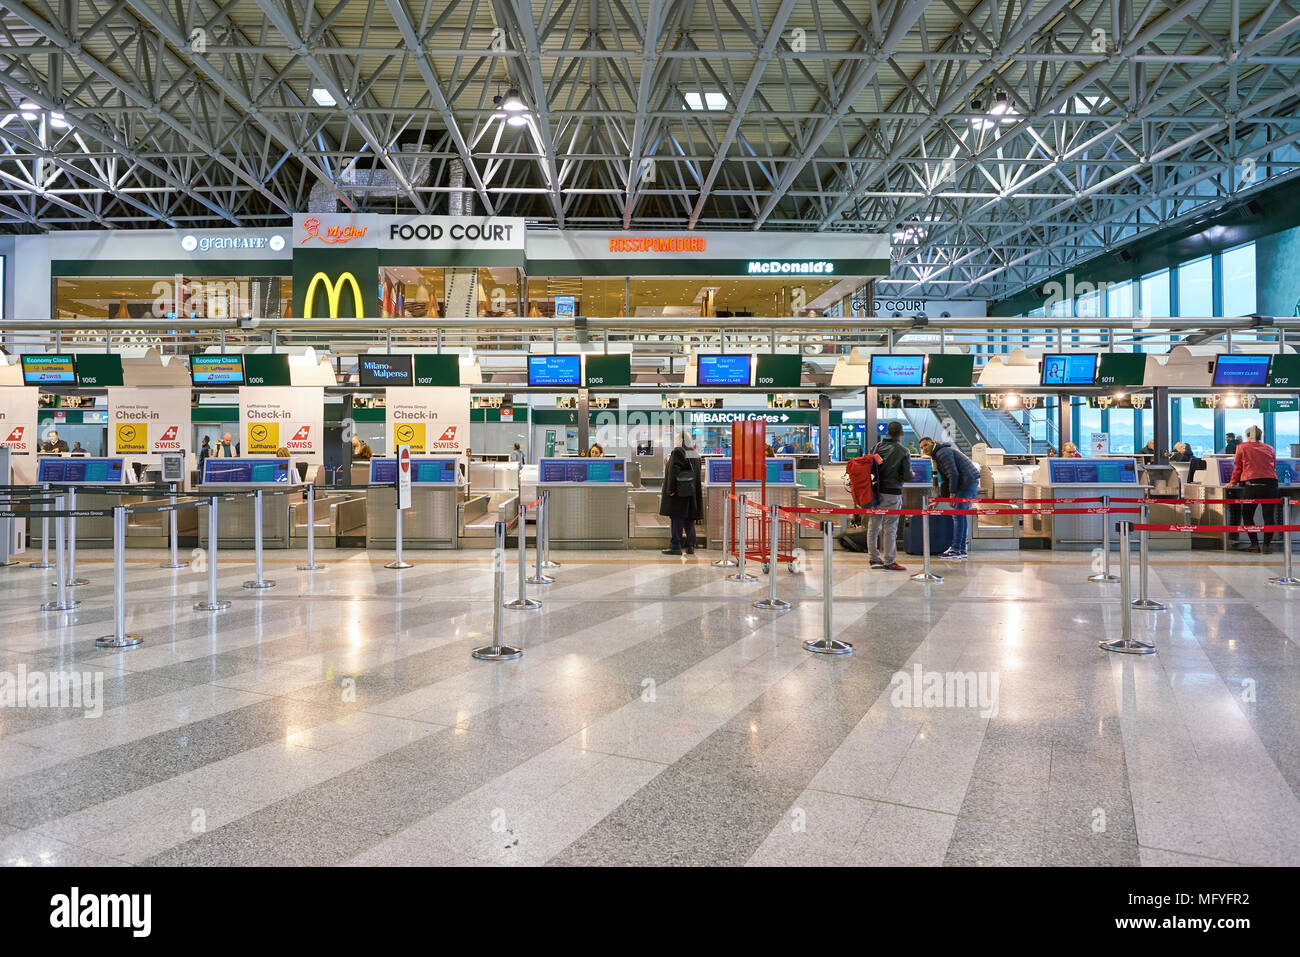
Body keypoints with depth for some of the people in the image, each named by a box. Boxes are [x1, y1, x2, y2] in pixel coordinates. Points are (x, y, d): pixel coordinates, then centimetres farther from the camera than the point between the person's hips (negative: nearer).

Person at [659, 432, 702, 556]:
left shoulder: (677, 453, -12)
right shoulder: (695, 454, 10)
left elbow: (674, 471, -20)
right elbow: (697, 473, 13)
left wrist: (671, 489, -20)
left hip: (679, 491, -7)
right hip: (692, 490, 7)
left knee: (677, 517, -3)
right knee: (689, 519, 10)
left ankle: (676, 546, -3)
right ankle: (690, 546, 12)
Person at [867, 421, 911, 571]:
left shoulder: (878, 446, 2)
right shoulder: (903, 452, -8)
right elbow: (908, 477, -9)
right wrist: (900, 479, 12)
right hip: (892, 493, -4)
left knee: (873, 526, 12)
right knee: (890, 528, 1)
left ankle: (874, 558, 21)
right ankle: (889, 561, 6)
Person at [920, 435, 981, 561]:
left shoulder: (942, 453, -10)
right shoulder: (938, 456, 23)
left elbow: (953, 474, -19)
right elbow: (945, 480, 26)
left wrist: (952, 493, -15)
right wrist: (938, 499, 22)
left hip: (967, 483, -11)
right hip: (972, 483, 11)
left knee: (958, 516, -9)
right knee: (961, 515, 12)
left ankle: (956, 550, -9)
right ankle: (961, 550, 15)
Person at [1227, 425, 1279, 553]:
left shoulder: (1242, 447, 9)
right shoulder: (1269, 448, 17)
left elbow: (1237, 467, 11)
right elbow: (1274, 467, 22)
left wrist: (1232, 483, 22)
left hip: (1252, 484, -3)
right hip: (1271, 484, 3)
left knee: (1247, 515, 9)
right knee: (1269, 516, 5)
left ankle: (1254, 544, 5)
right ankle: (1267, 544, 2)